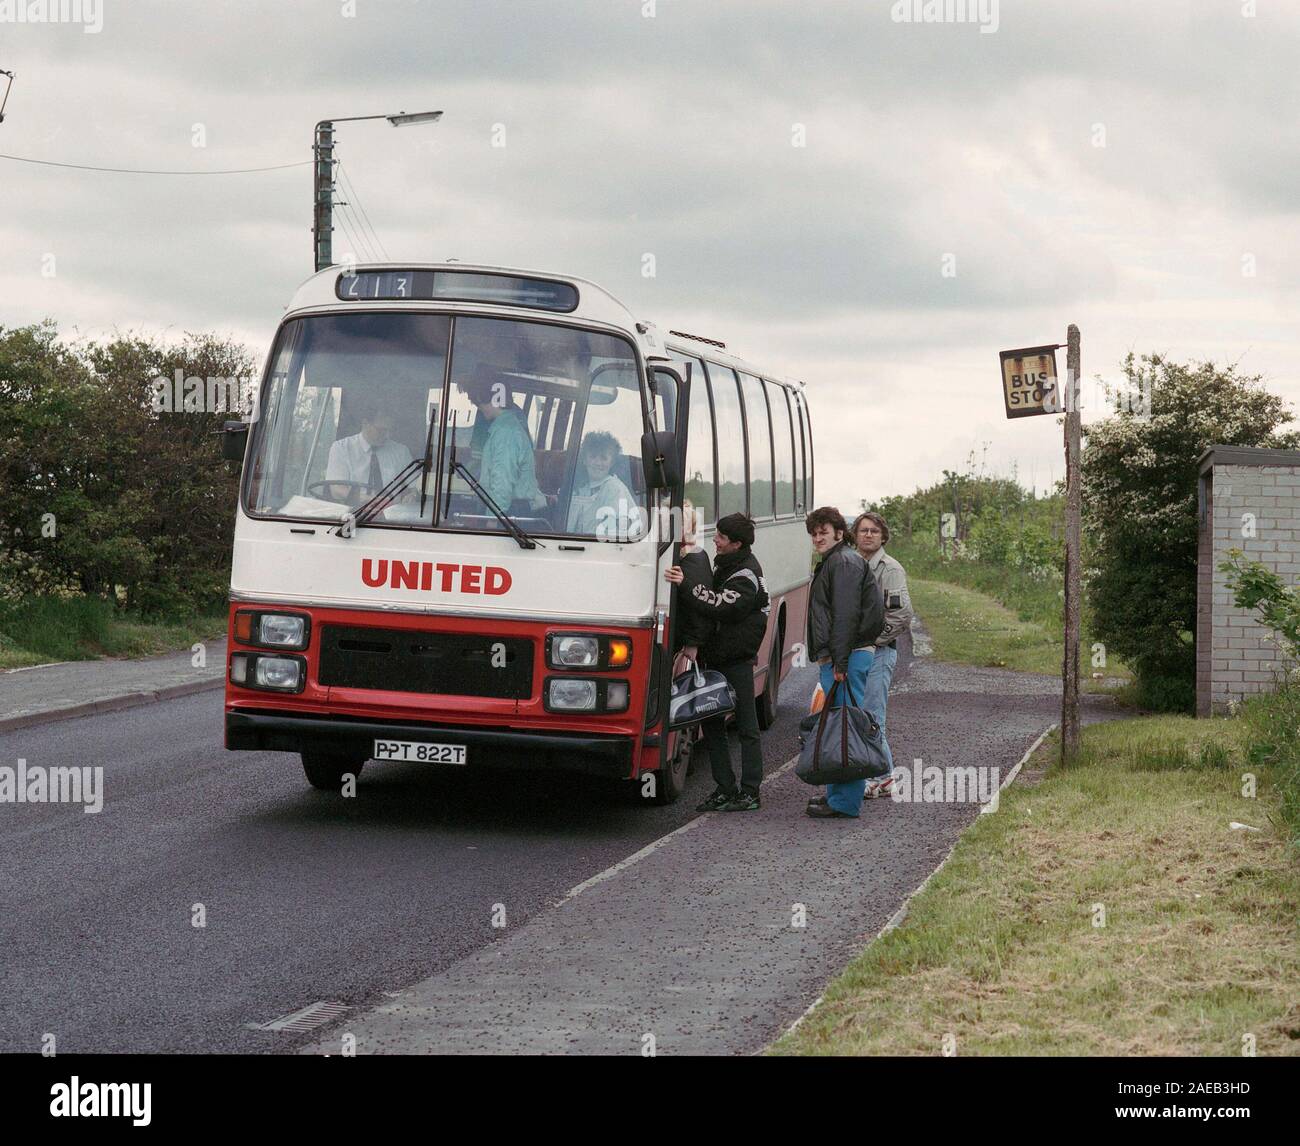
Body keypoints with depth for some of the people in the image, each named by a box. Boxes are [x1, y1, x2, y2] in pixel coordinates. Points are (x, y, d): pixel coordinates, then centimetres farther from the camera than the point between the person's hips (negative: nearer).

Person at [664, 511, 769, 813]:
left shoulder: (747, 575, -15)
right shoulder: (723, 564, 13)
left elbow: (721, 606, -28)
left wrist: (686, 586, -30)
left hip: (737, 661, -9)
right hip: (715, 658, 9)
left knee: (746, 727, -2)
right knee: (712, 725, 9)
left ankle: (750, 793, 2)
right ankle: (725, 790, 15)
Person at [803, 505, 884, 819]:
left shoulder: (845, 562, -11)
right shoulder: (831, 562, 22)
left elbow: (846, 615, -19)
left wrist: (840, 661, -23)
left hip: (847, 657, -11)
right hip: (836, 658, 11)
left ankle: (845, 802, -10)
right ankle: (837, 794, 22)